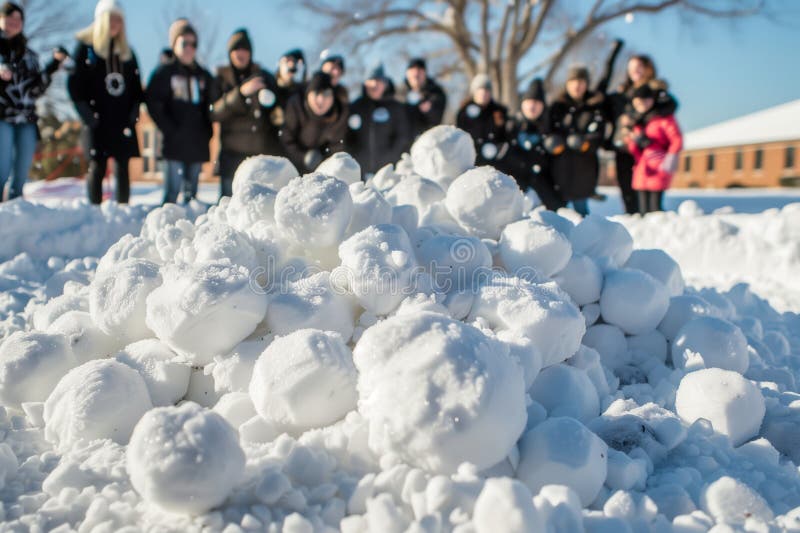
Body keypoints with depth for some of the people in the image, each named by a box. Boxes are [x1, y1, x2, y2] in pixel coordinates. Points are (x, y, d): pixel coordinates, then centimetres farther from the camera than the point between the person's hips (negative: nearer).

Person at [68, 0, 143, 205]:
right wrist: (87, 114, -10)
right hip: (98, 120, -4)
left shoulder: (127, 52, 15)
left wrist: (135, 110, 3)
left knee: (123, 168, 3)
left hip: (124, 120, 4)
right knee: (97, 166, -4)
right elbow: (74, 84, -2)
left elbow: (137, 86, 18)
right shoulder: (85, 47, 3)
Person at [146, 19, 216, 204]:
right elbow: (153, 105, -3)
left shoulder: (203, 75, 16)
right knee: (173, 188, -10)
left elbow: (212, 106, 20)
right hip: (175, 144, -4)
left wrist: (207, 131, 7)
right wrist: (170, 130, -10)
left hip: (198, 145, 4)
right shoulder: (164, 73, 3)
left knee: (192, 189, 8)